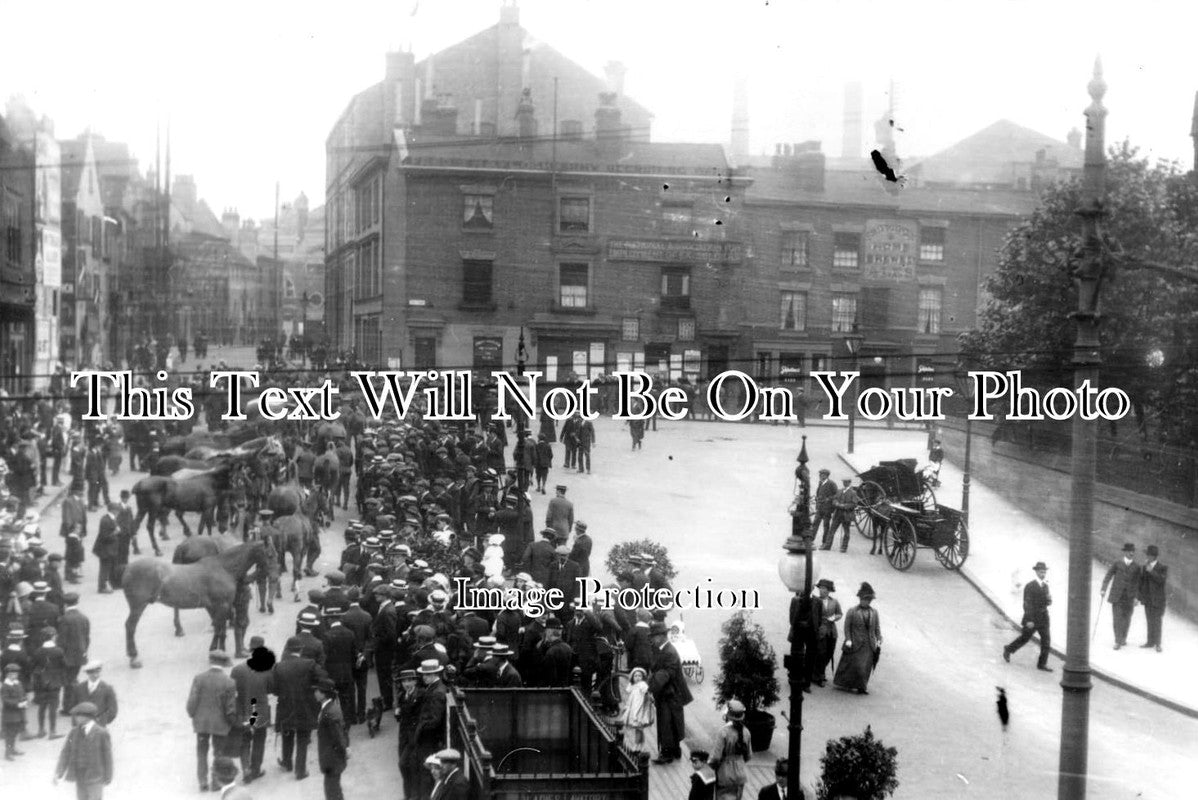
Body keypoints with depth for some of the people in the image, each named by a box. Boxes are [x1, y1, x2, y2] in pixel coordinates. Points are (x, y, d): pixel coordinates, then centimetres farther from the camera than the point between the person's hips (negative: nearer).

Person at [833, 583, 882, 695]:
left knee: (866, 666, 0)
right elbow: (847, 627, -3)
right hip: (855, 644, -3)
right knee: (857, 665, -6)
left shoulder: (874, 613, 10)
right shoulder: (852, 612, -1)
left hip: (869, 645, 3)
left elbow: (877, 628, 12)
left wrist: (879, 640, 1)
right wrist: (848, 639, -12)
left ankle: (861, 687, 7)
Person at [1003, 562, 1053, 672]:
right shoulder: (1030, 586, -13)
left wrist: (1049, 600, -10)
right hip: (1032, 618, -5)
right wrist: (1029, 620, -20)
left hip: (1043, 618, 6)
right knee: (1024, 638, 9)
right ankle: (1008, 650, 33)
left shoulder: (1045, 585, 8)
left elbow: (1048, 603, 15)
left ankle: (1042, 664, 1)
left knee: (1046, 640, -4)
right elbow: (1027, 604, -15)